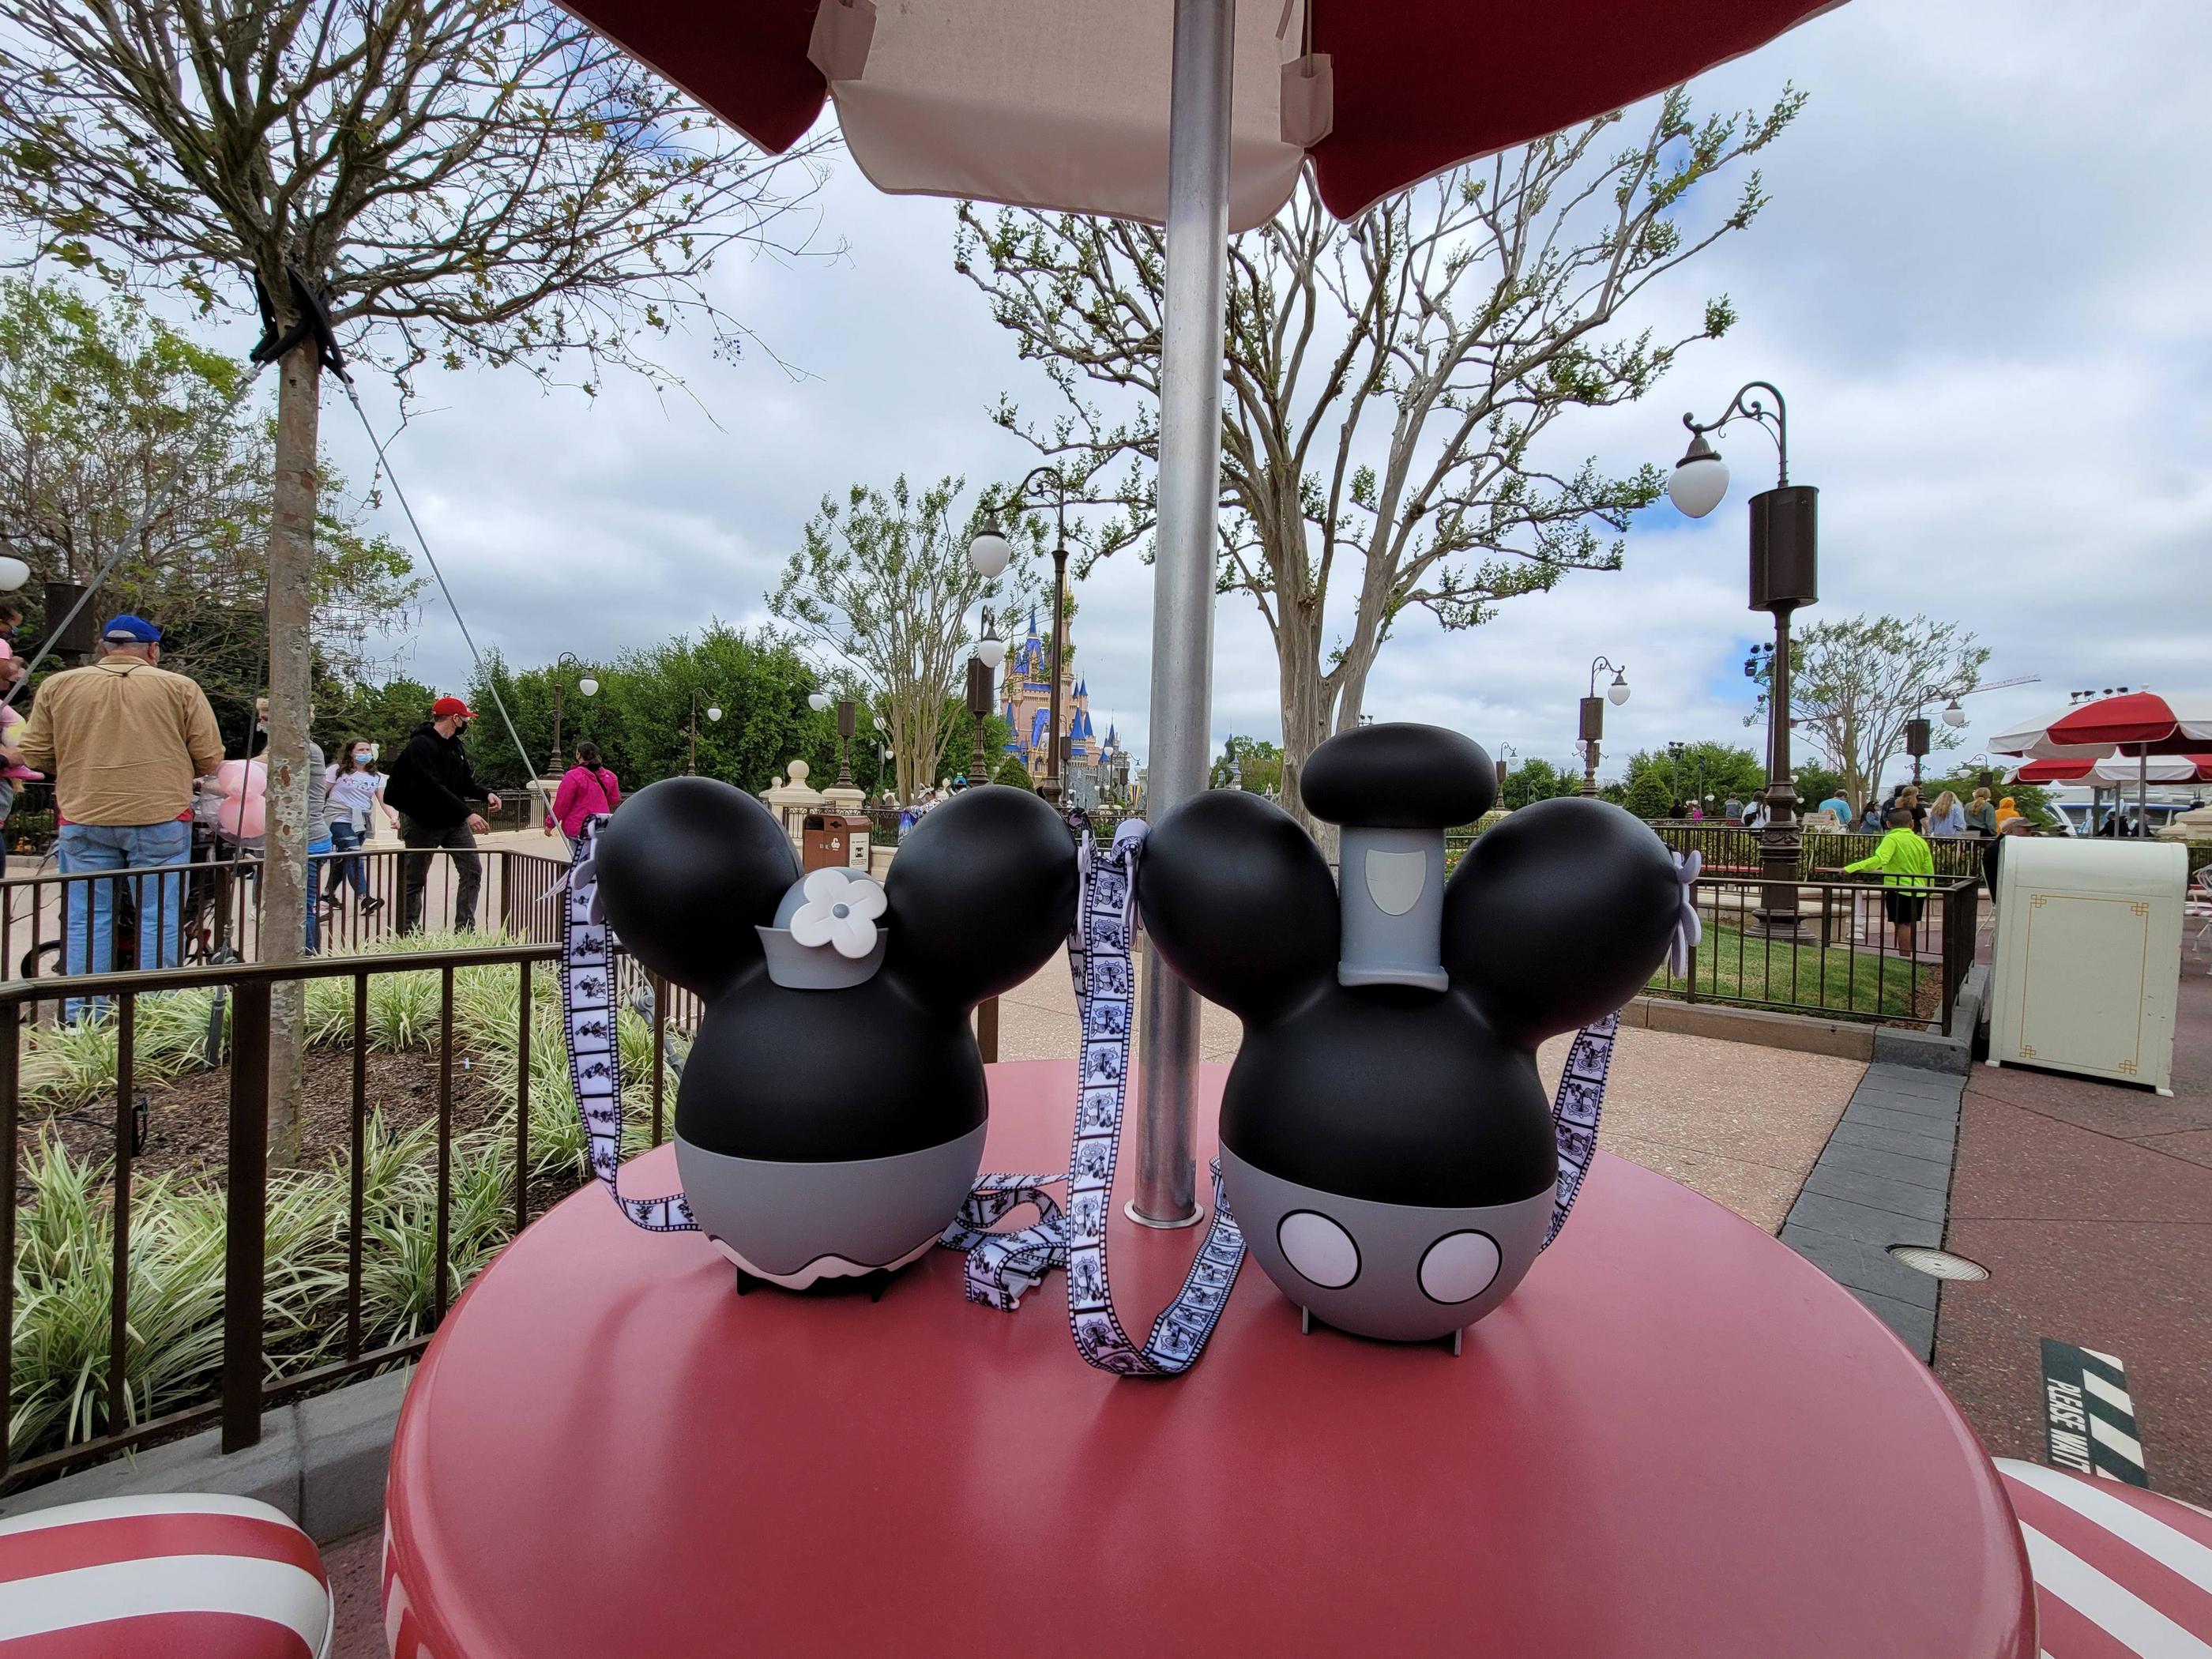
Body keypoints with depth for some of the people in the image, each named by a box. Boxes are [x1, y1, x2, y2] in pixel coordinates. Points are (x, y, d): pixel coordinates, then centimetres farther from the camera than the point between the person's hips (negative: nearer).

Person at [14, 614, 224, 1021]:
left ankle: (80, 1016, 15)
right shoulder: (180, 687, -1)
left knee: (85, 919, 10)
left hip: (82, 819, 2)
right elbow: (209, 759, -2)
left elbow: (33, 753, 6)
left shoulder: (58, 686, 5)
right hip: (160, 819, -2)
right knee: (159, 919, 4)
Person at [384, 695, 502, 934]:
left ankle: (464, 930, 3)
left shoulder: (455, 746, 9)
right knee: (415, 879, 5)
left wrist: (486, 794, -8)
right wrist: (468, 814, -34)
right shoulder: (420, 745, -18)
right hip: (424, 822, -7)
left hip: (455, 820, 7)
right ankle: (409, 934, 15)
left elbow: (466, 782, 14)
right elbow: (434, 788, -28)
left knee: (472, 870, -1)